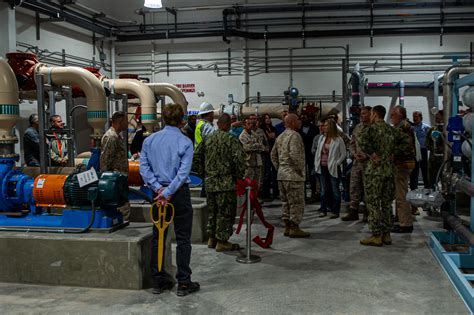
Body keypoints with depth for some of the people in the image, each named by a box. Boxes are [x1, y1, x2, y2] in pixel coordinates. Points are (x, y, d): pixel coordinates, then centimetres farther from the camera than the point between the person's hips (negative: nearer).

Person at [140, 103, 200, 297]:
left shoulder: (149, 140, 5)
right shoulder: (185, 142, -8)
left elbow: (144, 167, -1)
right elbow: (184, 171, -16)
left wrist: (158, 188, -6)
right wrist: (168, 192, -16)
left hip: (158, 192, 4)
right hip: (179, 193, -4)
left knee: (158, 237, 12)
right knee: (183, 239, 3)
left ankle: (158, 281, 19)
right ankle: (183, 283, 6)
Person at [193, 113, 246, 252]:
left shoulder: (207, 139, 9)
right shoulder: (232, 140, -9)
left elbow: (196, 158, 10)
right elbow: (239, 159, -18)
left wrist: (203, 173, 16)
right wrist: (239, 175, -4)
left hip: (209, 182, 6)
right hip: (226, 183, -6)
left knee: (212, 211, 17)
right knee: (225, 212, 2)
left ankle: (212, 238, 26)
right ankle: (222, 241, 7)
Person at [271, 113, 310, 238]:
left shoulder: (280, 137, 15)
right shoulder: (294, 136, -14)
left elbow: (273, 154, 19)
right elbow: (295, 155, -25)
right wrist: (300, 169, -15)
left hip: (281, 174, 9)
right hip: (293, 175, -9)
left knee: (286, 202, 14)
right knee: (297, 202, -1)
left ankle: (287, 227, 19)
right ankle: (294, 228, 2)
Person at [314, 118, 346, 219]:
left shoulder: (338, 140, -9)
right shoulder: (322, 138, 7)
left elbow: (343, 154, -6)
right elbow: (318, 151, 13)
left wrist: (336, 163, -10)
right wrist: (316, 163, 6)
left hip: (333, 168, -6)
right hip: (322, 167, 6)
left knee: (335, 190, 2)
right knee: (323, 190, 11)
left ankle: (335, 211, 7)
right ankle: (323, 210, 18)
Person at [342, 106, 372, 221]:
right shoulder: (357, 127, 12)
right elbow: (352, 144, 16)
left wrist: (367, 156, -17)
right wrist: (355, 154, -1)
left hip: (368, 162, -6)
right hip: (357, 162, 6)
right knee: (354, 188, 7)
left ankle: (367, 214, 12)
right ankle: (353, 212, 15)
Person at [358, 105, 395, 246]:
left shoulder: (372, 128, -11)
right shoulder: (390, 129, 12)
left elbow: (361, 140, -29)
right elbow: (394, 146, 20)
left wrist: (371, 154, -21)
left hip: (374, 170, -7)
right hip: (389, 170, 7)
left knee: (373, 203, -1)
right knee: (387, 202, 12)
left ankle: (376, 236, 1)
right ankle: (386, 234, 17)